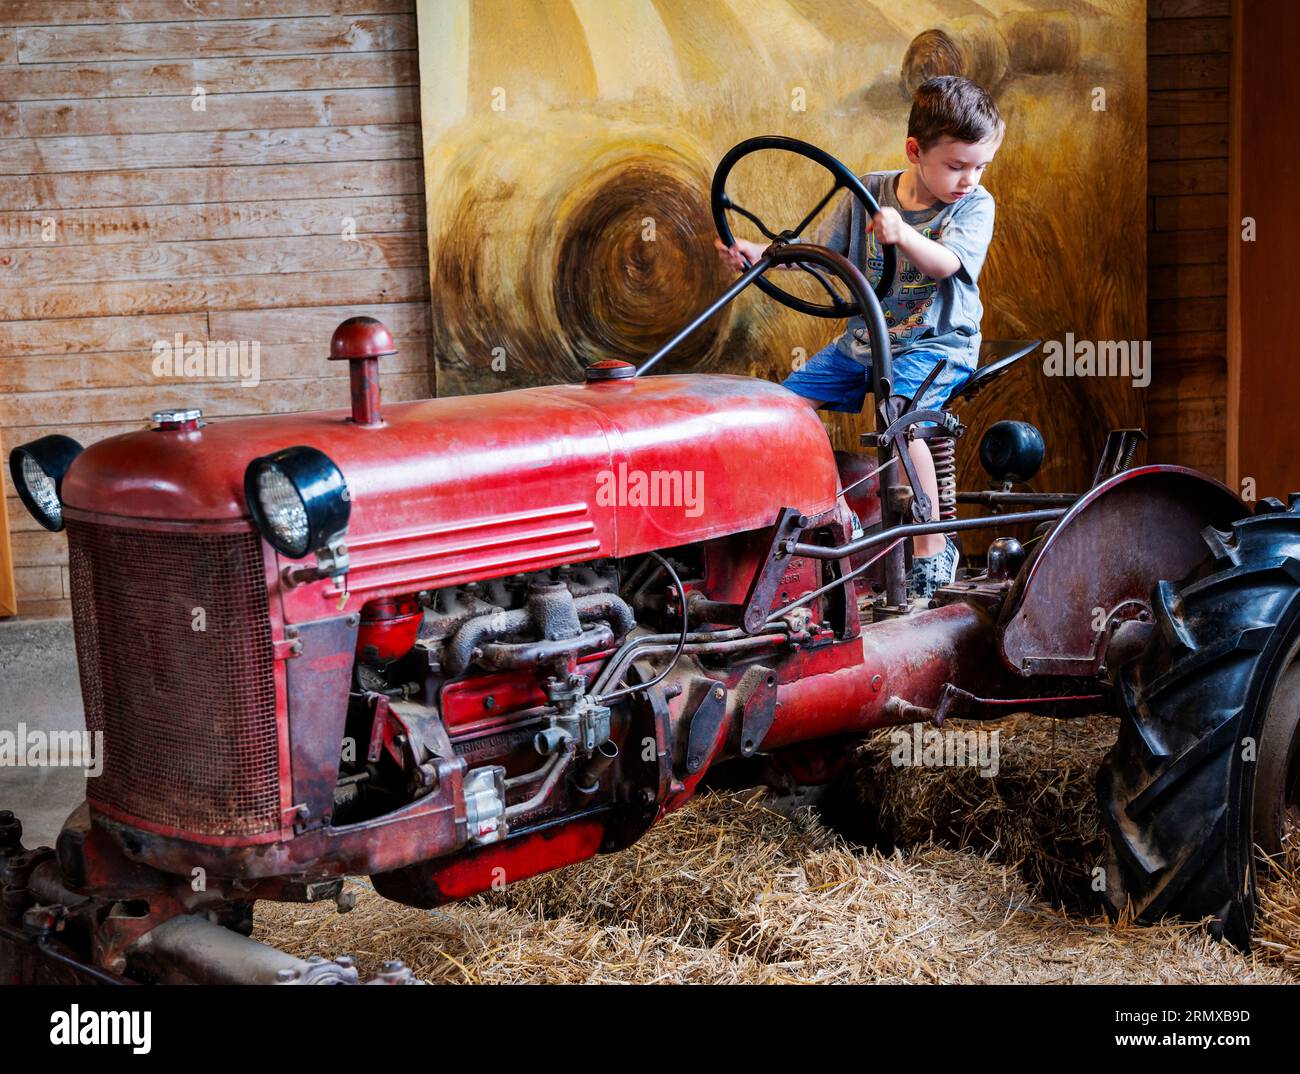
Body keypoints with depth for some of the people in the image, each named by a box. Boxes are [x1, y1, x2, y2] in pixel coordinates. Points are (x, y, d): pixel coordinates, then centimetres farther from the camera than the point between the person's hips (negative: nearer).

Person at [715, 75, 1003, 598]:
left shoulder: (975, 205, -8)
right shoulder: (869, 191, 2)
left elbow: (945, 263, -25)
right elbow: (818, 250, 9)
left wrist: (902, 234, -44)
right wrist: (760, 252, -5)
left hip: (935, 344, -5)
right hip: (862, 339, 6)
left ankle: (933, 547, -17)